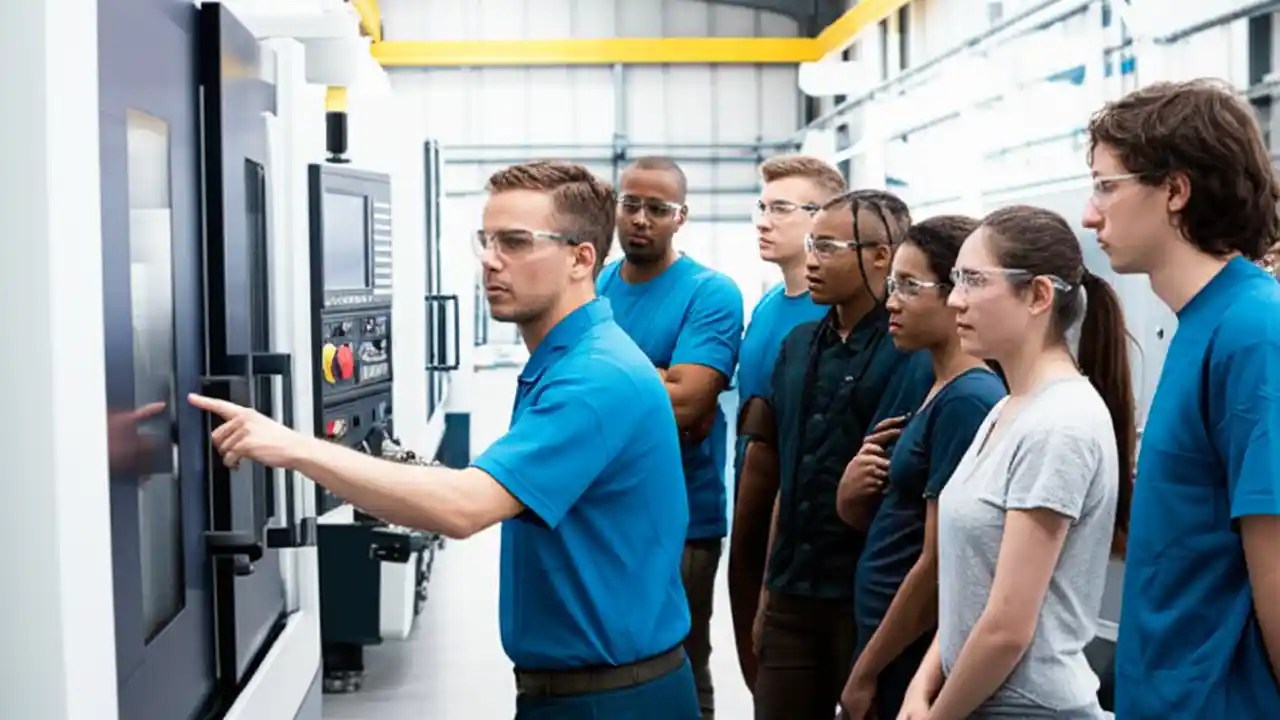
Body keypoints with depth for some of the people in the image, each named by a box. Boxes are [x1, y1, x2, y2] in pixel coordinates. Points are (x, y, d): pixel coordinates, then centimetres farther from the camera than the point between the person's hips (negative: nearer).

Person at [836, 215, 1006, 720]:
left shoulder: (967, 400, -18)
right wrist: (856, 487, -5)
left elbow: (937, 565, -19)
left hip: (914, 660, -8)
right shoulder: (939, 392, 8)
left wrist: (865, 670, -12)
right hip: (891, 648, 8)